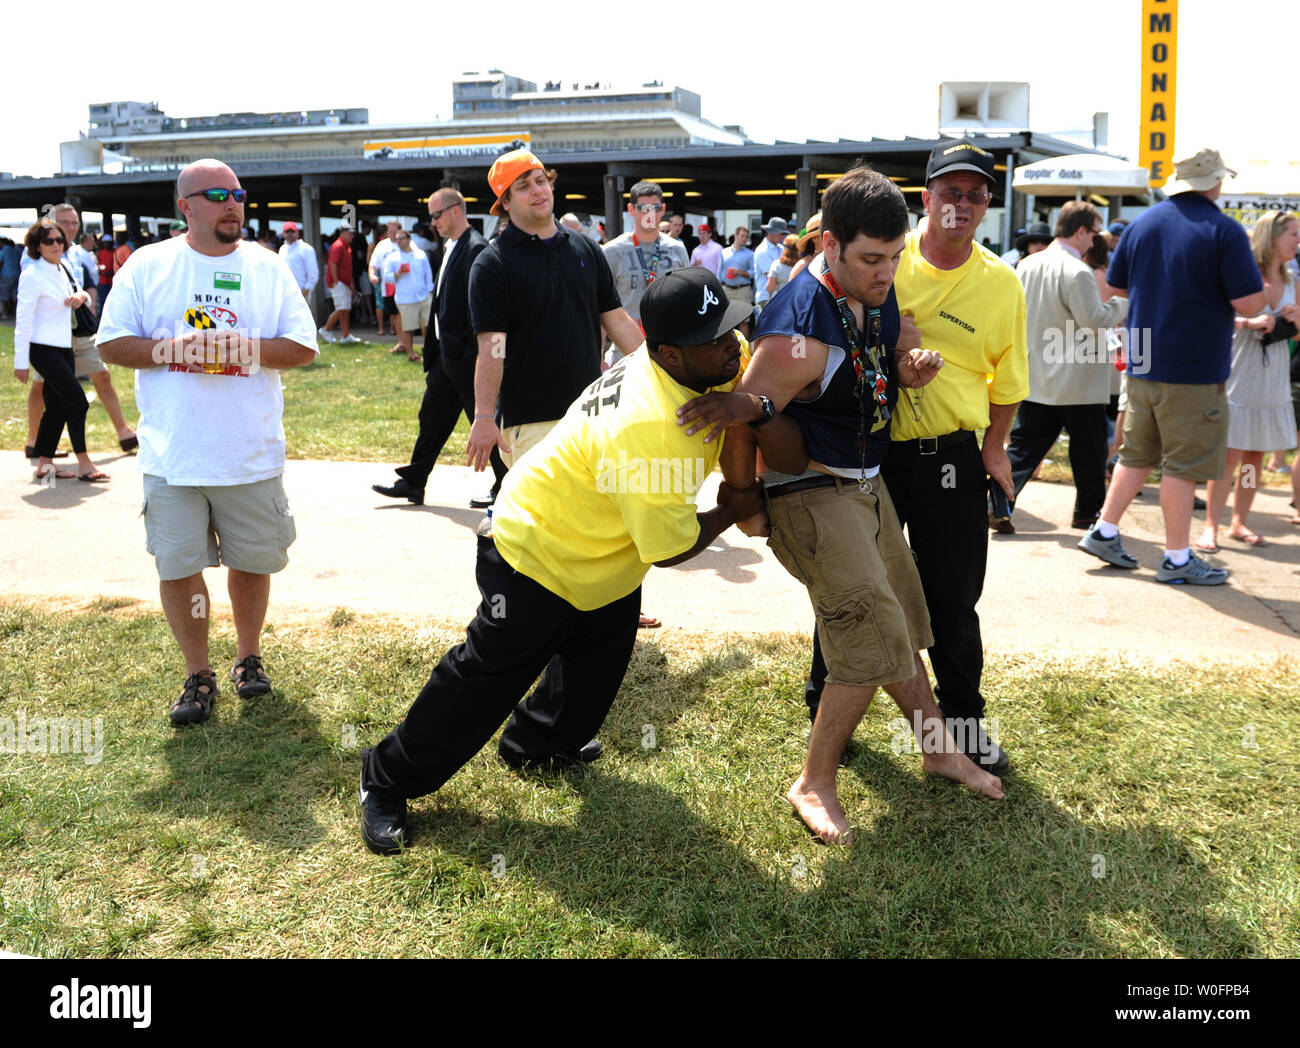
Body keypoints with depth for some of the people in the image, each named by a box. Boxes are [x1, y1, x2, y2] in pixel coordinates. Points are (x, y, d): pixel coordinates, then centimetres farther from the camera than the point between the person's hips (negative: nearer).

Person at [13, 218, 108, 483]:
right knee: (77, 400, -12)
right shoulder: (32, 275, -12)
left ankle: (44, 464, 16)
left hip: (64, 346, 8)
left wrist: (81, 296, -2)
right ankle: (83, 464, -4)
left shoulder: (64, 269, 11)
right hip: (43, 349, -8)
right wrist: (21, 361, -15)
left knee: (57, 406, 9)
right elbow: (23, 319, -13)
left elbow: (86, 297, 25)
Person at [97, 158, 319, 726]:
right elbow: (111, 342, 2)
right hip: (172, 458, 0)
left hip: (252, 455, 1)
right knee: (177, 566, 3)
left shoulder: (268, 268, 4)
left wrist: (246, 347, -16)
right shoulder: (147, 265, 3)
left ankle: (248, 657, 32)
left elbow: (303, 347, 0)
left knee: (253, 561, 11)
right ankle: (198, 675, 20)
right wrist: (170, 348, -15)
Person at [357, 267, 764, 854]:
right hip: (538, 554, -9)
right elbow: (668, 547, -31)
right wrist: (730, 512, -13)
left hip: (602, 556, 9)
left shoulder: (711, 365, -14)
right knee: (487, 677, -2)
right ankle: (387, 780, 15)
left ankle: (540, 743, 47)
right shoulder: (648, 428, -39)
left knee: (600, 656, 23)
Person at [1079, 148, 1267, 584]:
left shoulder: (1141, 224, 5)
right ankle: (1177, 558, 9)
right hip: (1195, 370, -6)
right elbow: (1249, 304, -15)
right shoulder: (1225, 231, -12)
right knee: (1184, 465, 1)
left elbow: (1117, 285, 16)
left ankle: (1104, 532, 21)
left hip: (1141, 364, 6)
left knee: (1137, 454, 18)